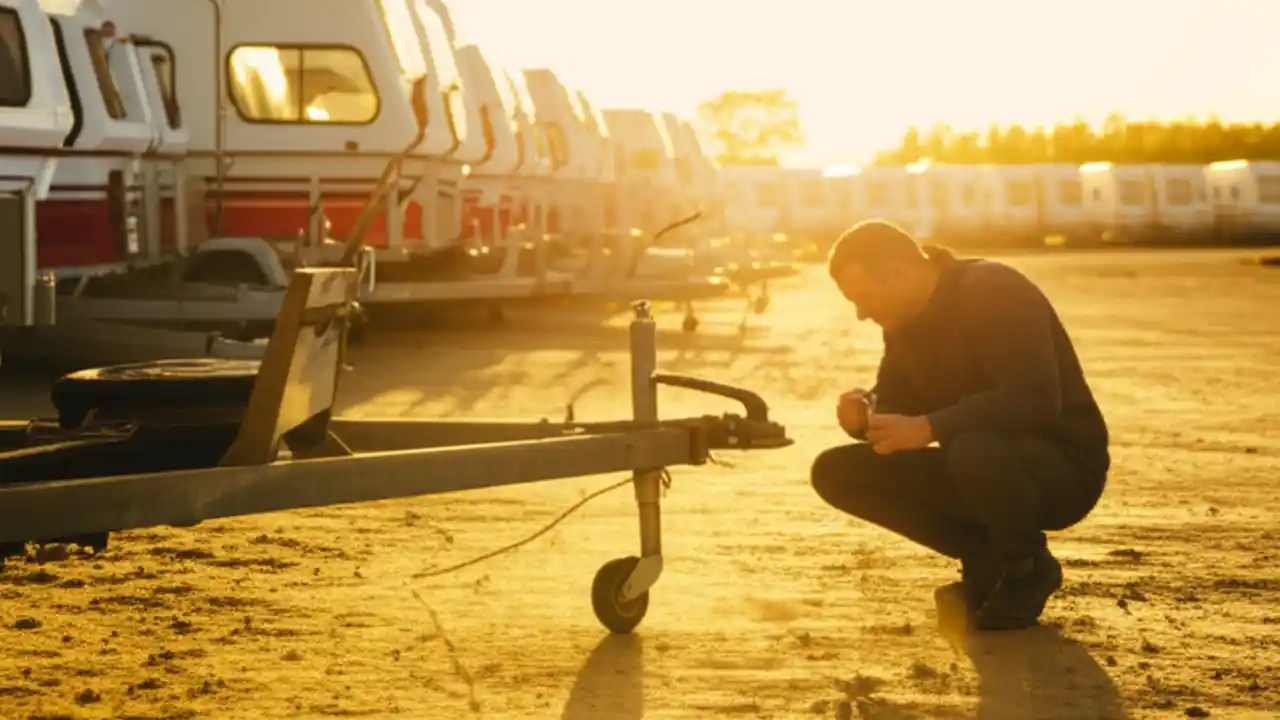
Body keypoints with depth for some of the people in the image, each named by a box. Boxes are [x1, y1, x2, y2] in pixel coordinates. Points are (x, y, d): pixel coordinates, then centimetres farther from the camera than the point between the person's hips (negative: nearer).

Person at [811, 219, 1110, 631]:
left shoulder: (994, 293, -21)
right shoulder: (905, 319, 5)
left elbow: (1035, 399, -32)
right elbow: (894, 401, 10)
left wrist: (929, 427, -36)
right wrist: (864, 413, -15)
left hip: (1062, 467, -8)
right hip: (982, 465, 8)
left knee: (975, 452, -42)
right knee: (837, 472, -4)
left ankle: (1027, 570, -11)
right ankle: (987, 559, 1)